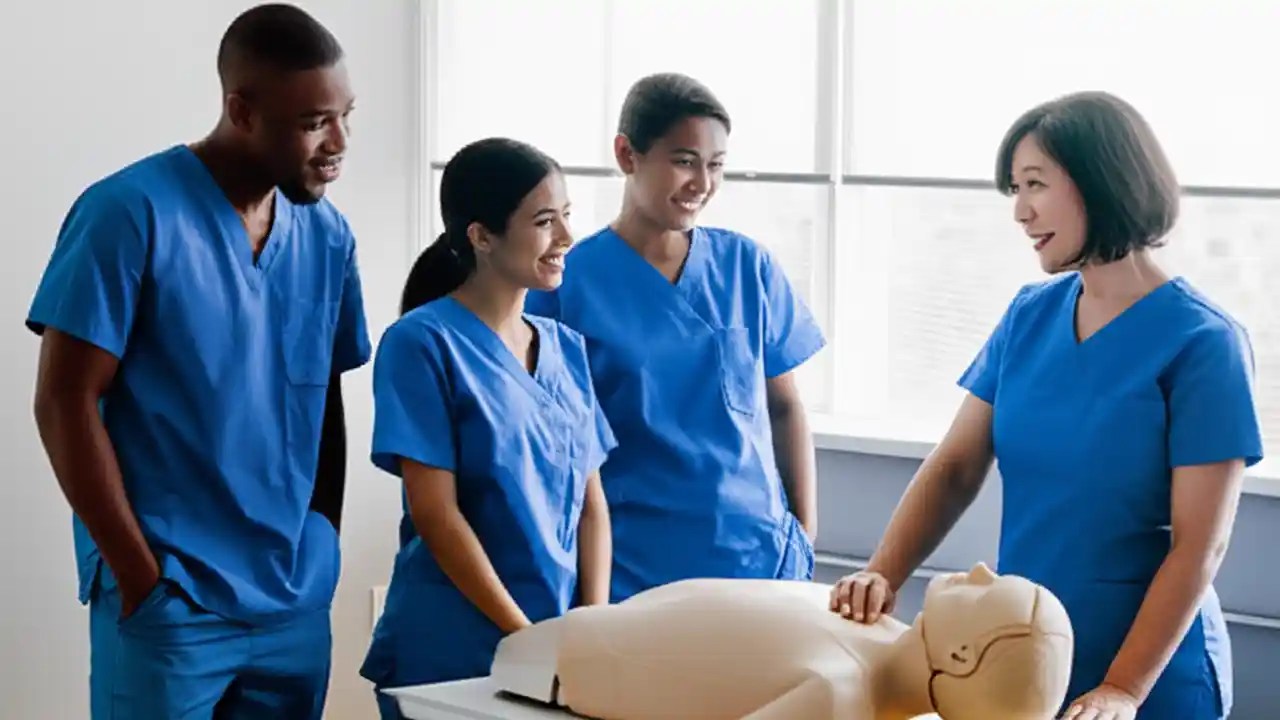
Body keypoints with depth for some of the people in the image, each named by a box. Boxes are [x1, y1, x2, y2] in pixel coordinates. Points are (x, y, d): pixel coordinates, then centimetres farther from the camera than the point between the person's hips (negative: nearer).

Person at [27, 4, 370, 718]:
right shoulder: (130, 213, -10)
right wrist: (143, 577, -11)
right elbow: (65, 405, -10)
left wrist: (325, 550, 6)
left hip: (299, 605, 5)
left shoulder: (328, 235, 6)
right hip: (169, 605, -5)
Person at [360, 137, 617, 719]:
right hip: (452, 650, -5)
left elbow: (590, 501, 7)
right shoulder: (422, 342, -10)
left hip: (565, 645, 5)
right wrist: (529, 640, -15)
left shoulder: (567, 348, 8)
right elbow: (436, 514, -14)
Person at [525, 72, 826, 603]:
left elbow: (784, 405, 10)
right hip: (631, 568, -2)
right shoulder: (569, 282, -5)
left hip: (757, 553, 3)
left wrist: (805, 529, 5)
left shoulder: (748, 267, 4)